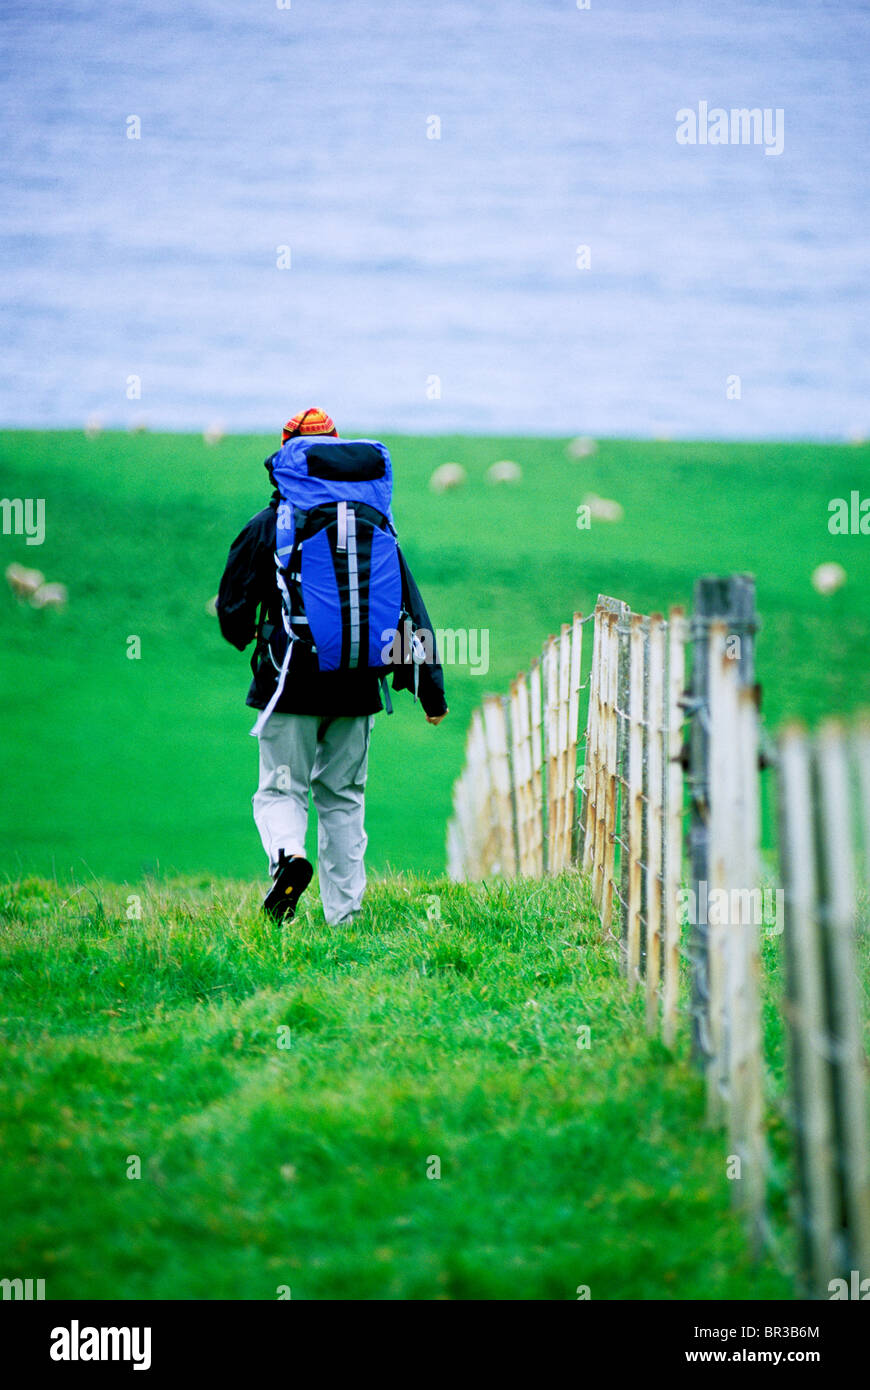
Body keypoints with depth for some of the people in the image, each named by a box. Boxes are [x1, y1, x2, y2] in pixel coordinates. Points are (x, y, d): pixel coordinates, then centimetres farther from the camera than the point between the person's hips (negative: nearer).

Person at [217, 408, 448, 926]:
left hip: (290, 685, -3)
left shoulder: (266, 528, -4)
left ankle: (289, 854, -28)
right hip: (356, 688, 3)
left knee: (281, 791, 5)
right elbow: (411, 606, 4)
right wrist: (430, 684, 6)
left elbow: (233, 611, 0)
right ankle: (345, 916, 9)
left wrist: (247, 637, 24)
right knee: (343, 798, 13)